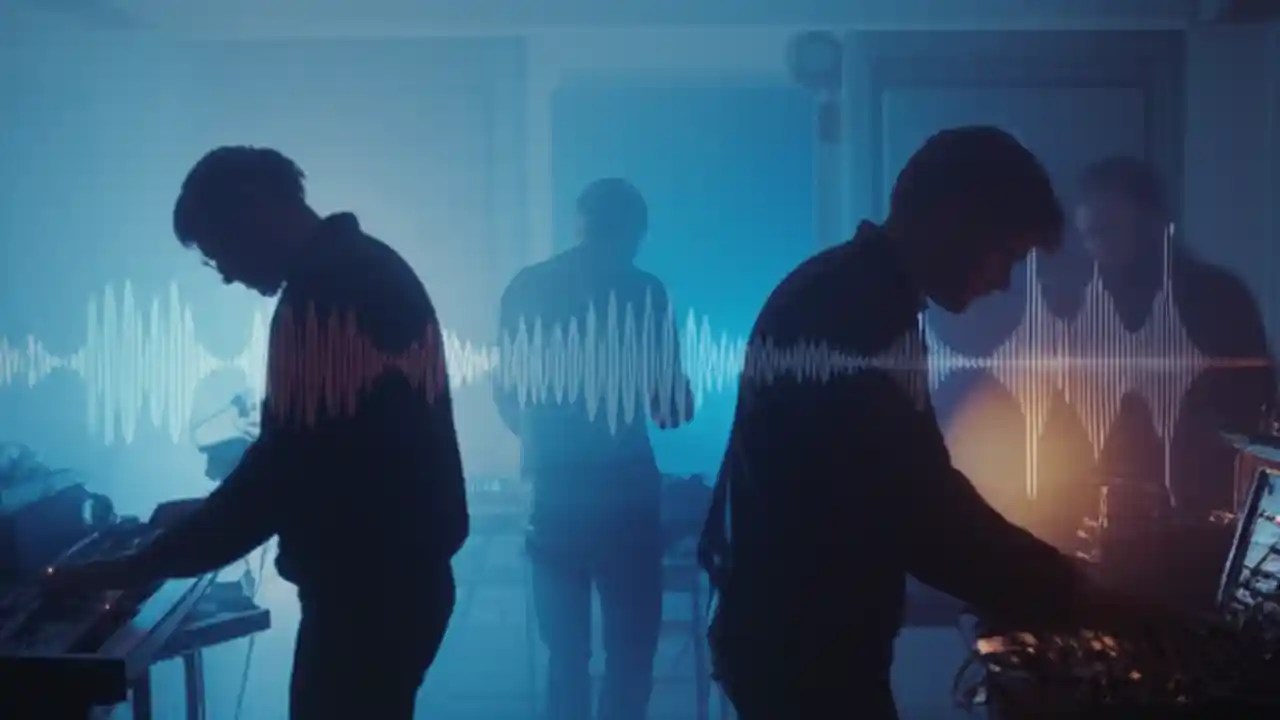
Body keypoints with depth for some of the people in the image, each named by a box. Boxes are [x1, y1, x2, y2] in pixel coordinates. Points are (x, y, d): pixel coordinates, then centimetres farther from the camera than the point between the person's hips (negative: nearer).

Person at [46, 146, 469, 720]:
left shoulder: (323, 291, -18)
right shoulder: (366, 269, 14)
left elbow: (286, 467, -21)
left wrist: (136, 567, -14)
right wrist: (201, 518, 24)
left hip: (364, 588, -10)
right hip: (394, 574, 10)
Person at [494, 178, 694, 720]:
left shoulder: (526, 287, 7)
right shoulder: (641, 290, -5)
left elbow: (504, 392, 13)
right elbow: (671, 404, -4)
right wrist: (680, 401, 19)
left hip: (553, 488, 4)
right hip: (622, 489, -4)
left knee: (565, 651, 13)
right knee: (630, 650, 4)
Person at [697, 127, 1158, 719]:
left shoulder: (847, 293, 11)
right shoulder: (857, 311, -22)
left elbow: (907, 491, 17)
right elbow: (917, 509, -26)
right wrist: (1066, 593, -16)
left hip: (794, 633, 10)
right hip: (804, 646, -10)